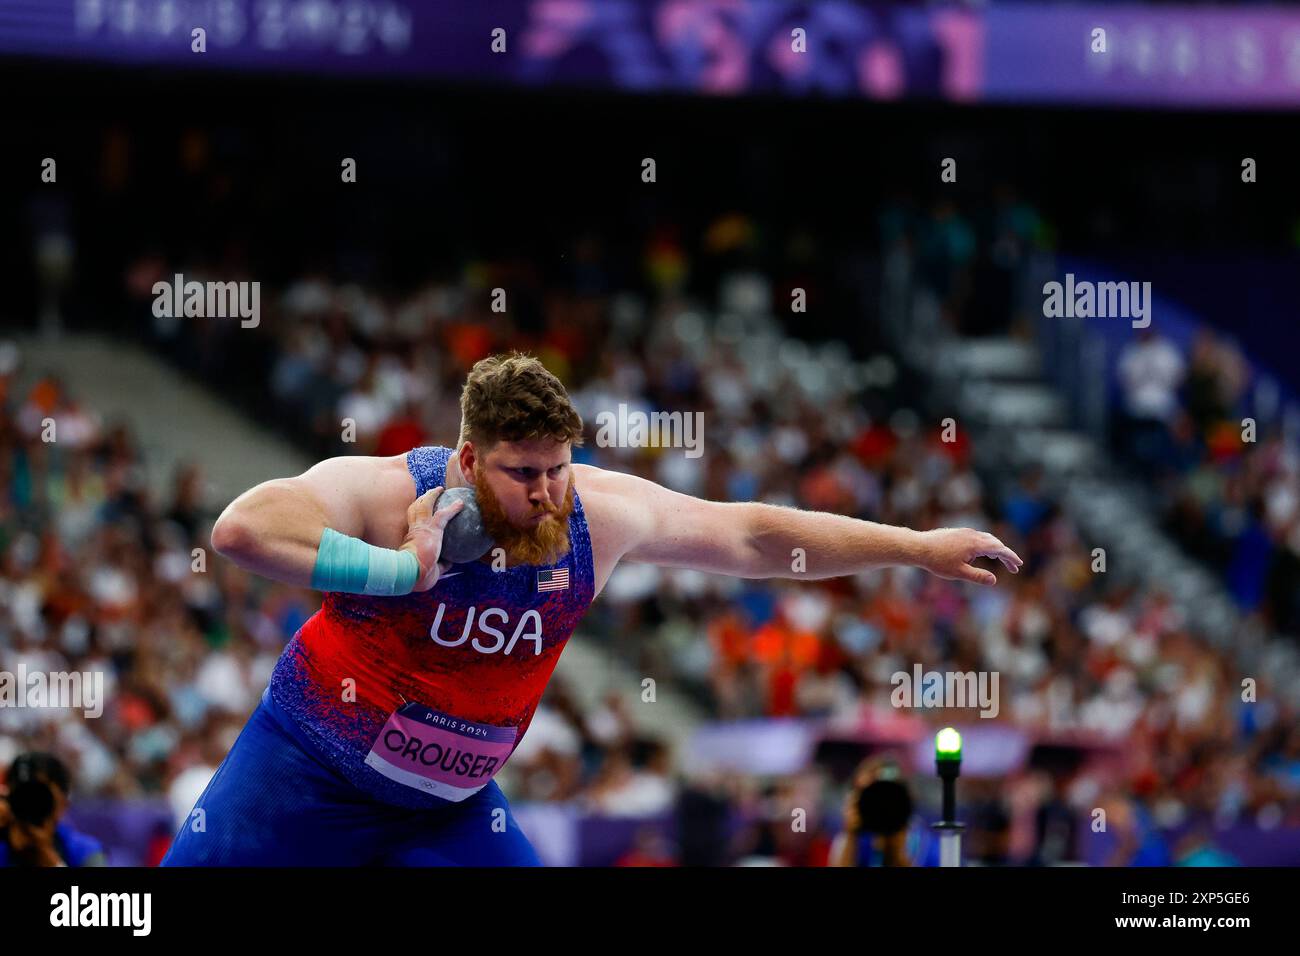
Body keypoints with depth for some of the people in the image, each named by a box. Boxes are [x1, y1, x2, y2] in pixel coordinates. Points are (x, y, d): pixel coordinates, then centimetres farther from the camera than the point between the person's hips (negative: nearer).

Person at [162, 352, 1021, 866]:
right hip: (310, 773, -4)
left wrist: (918, 548, 2)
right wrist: (399, 570, -41)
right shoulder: (385, 493, -24)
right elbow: (241, 528, -41)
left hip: (449, 802, 4)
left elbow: (752, 535, 0)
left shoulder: (597, 512, -11)